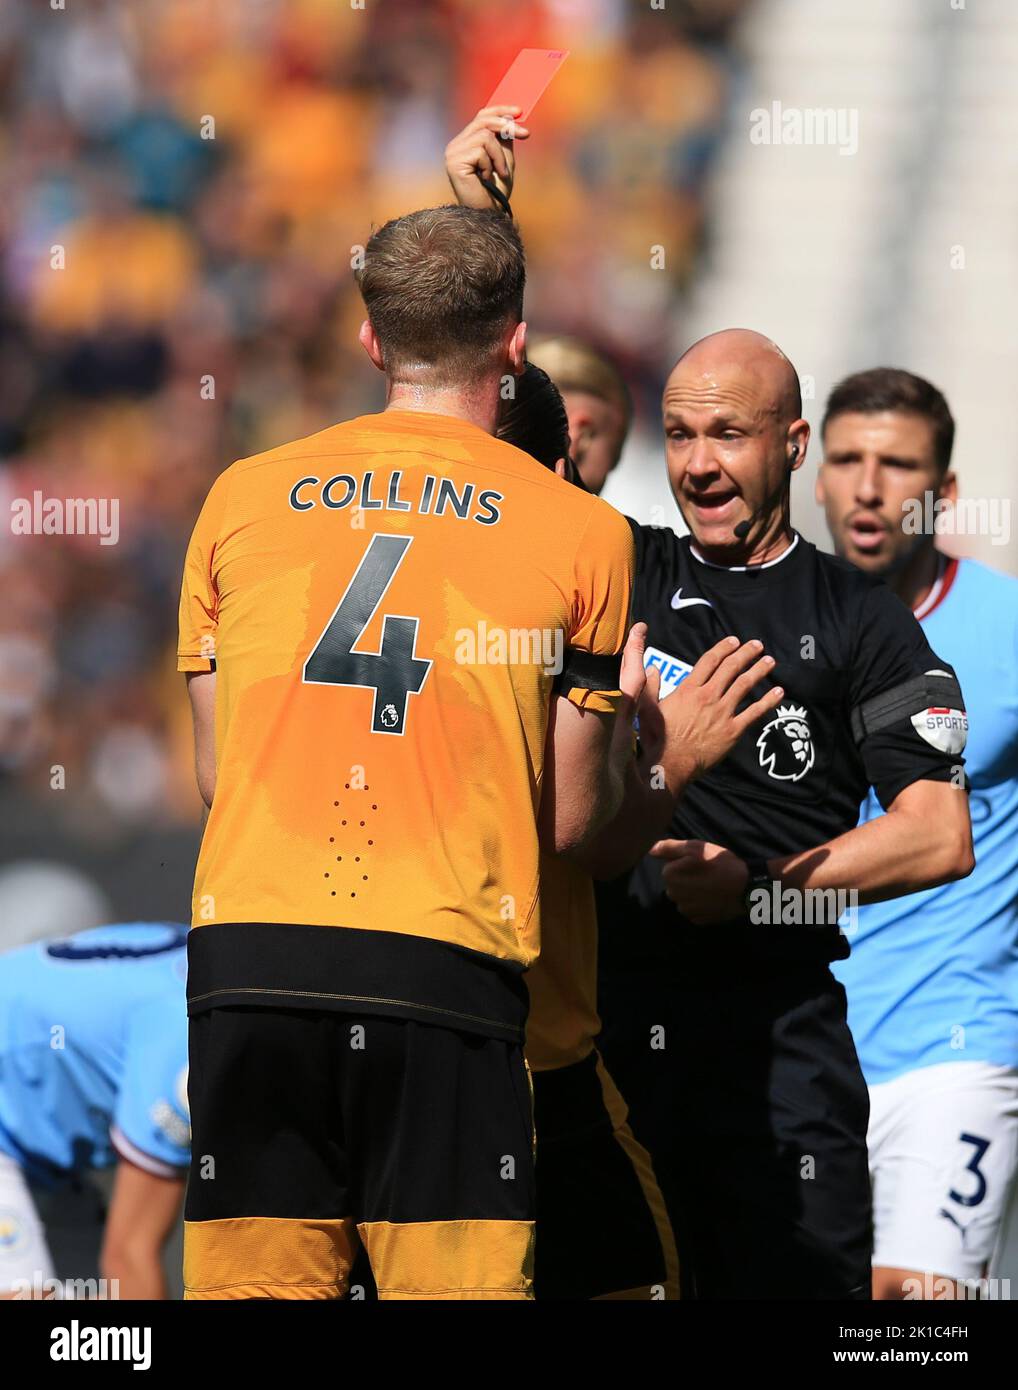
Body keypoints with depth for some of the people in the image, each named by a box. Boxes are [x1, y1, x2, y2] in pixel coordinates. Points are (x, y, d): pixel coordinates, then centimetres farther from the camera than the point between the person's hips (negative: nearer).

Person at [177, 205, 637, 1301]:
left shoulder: (241, 496, 12)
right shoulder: (584, 533, 5)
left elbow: (215, 778, 16)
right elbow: (571, 820, 7)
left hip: (245, 959, 2)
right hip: (446, 961, -2)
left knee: (250, 1289, 4)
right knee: (457, 1288, -1)